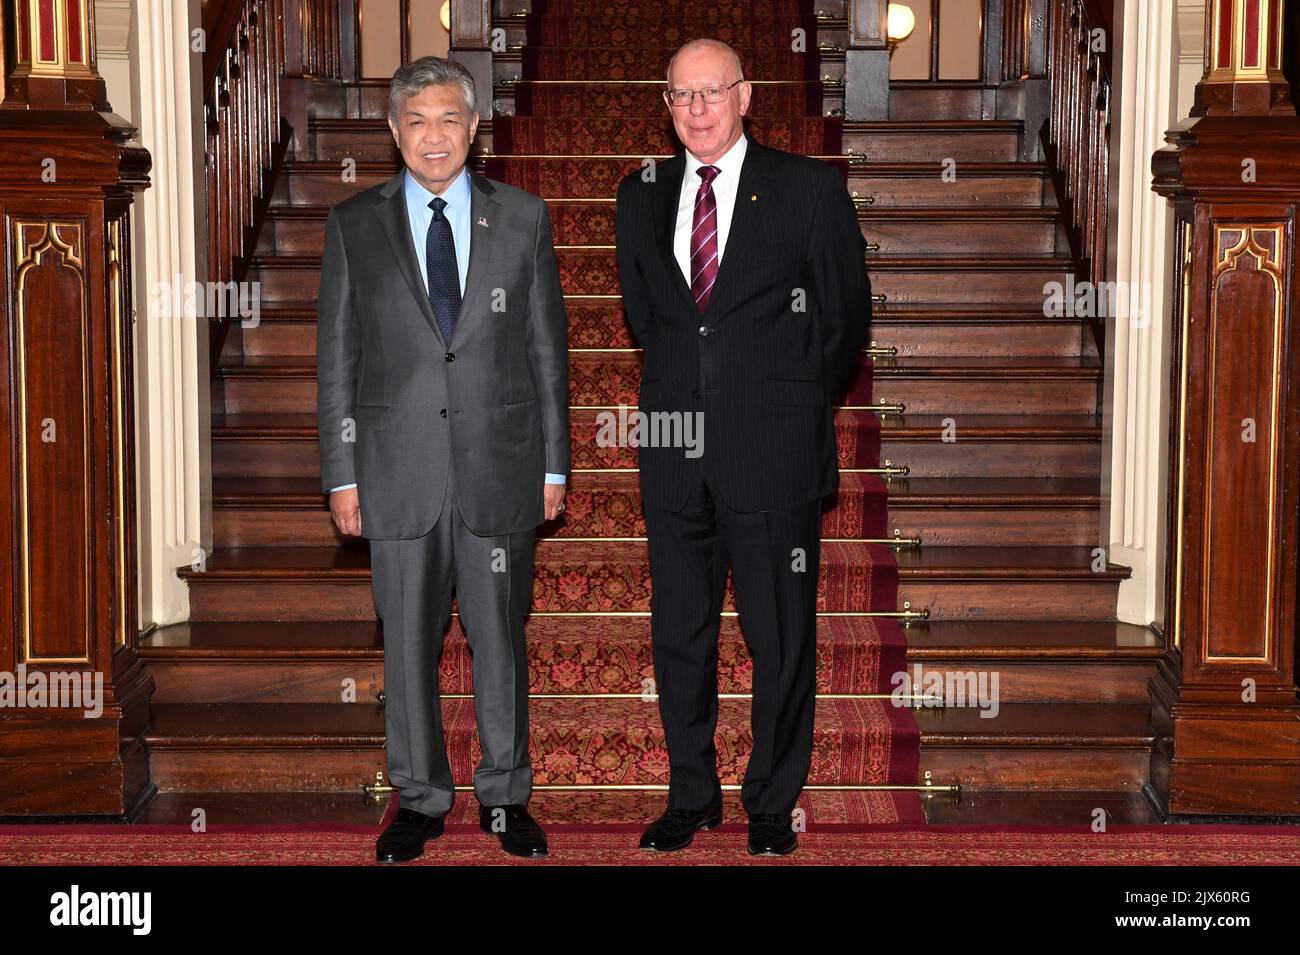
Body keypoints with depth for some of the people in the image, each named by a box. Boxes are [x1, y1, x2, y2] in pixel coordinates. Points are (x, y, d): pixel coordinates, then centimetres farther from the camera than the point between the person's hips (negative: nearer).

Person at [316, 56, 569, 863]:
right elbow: (337, 358, 5)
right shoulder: (355, 226, 4)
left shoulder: (523, 219, 4)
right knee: (409, 644, 8)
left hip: (501, 465, 0)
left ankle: (505, 795, 23)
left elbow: (548, 348, 6)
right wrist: (342, 473, 1)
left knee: (501, 638, 8)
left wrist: (554, 464, 3)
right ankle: (421, 799, 23)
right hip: (400, 471, 0)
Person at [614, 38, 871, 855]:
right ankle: (692, 796, 25)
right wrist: (681, 388, 14)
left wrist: (790, 405, 7)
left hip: (773, 451, -3)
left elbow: (846, 315, 4)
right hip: (675, 453, 4)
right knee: (679, 633, 10)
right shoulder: (642, 197, 10)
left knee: (781, 637, 5)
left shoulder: (810, 189, -1)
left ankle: (774, 804, 20)